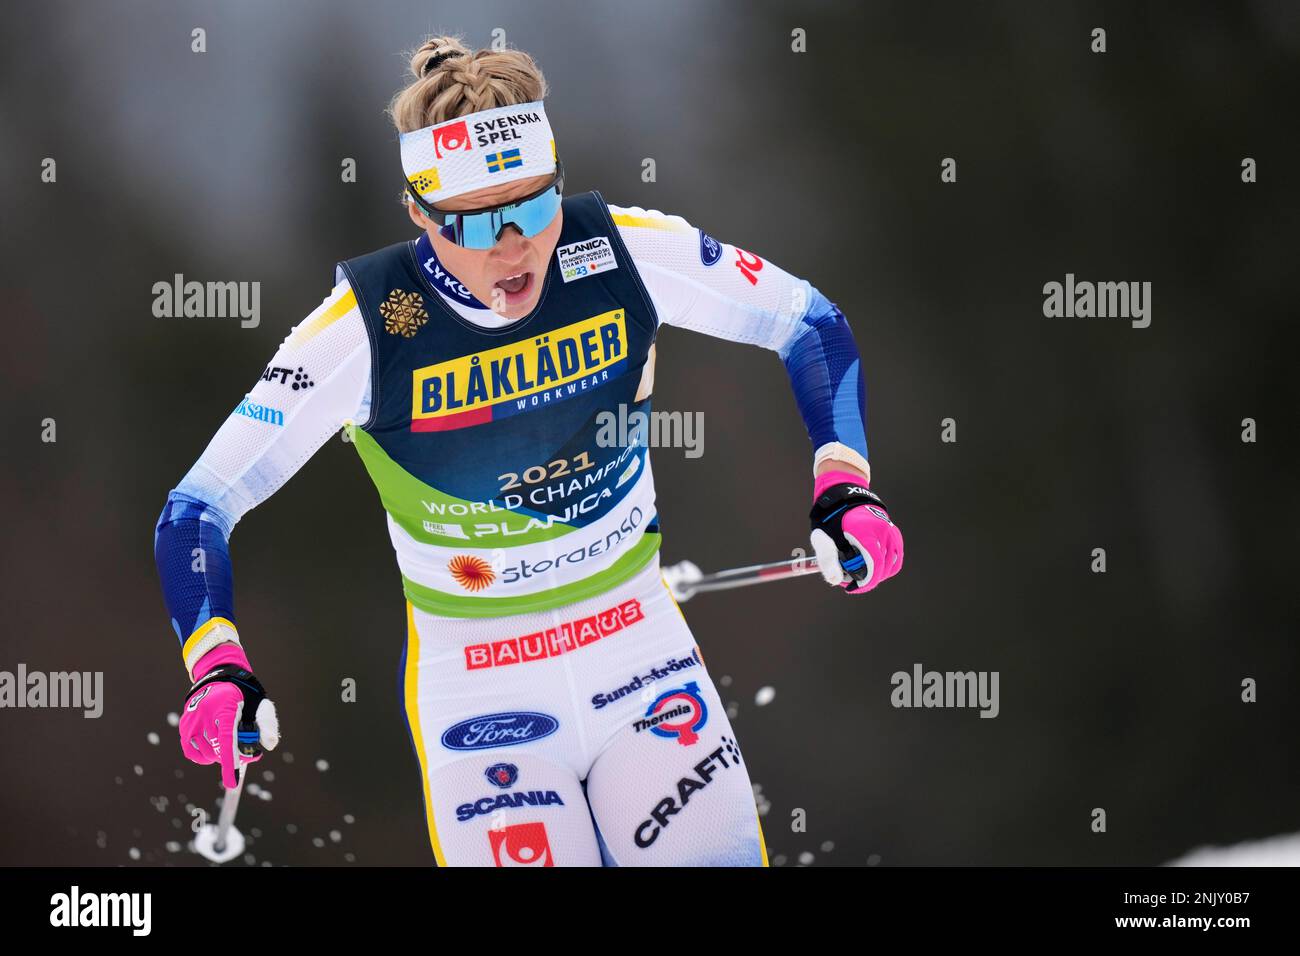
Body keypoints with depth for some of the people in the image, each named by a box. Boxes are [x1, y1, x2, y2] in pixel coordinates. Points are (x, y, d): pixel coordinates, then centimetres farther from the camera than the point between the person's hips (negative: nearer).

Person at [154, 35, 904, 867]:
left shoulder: (625, 252, -13)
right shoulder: (366, 331, -19)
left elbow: (807, 320, 3)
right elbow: (198, 509, -15)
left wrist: (844, 486, -10)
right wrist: (218, 668, -29)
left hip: (641, 645, 3)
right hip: (477, 687, -3)